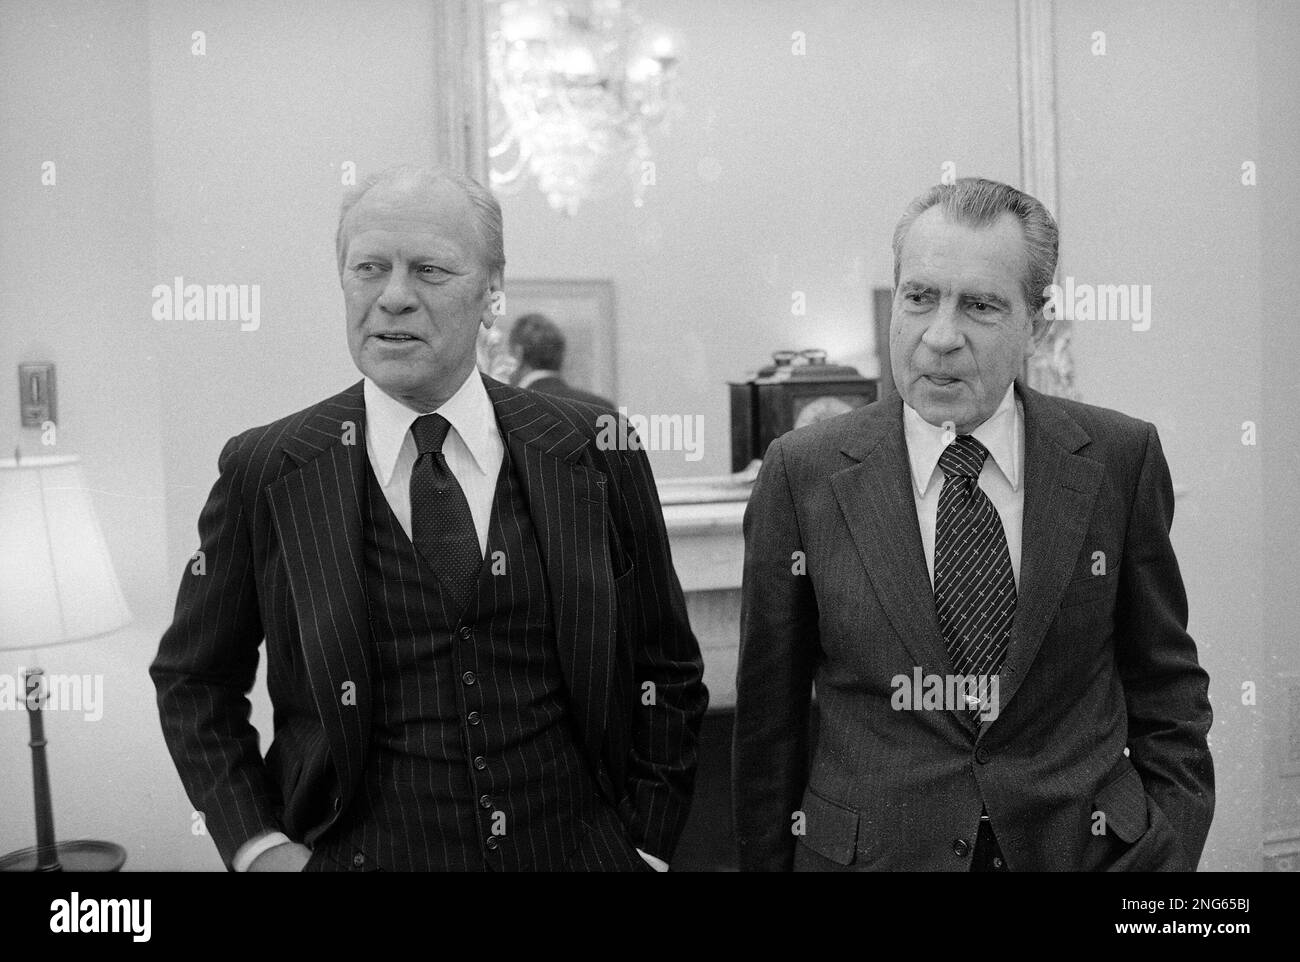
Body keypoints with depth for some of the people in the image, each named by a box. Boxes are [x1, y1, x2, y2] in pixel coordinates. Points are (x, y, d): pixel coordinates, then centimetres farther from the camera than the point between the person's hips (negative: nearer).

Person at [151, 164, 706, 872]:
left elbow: (664, 671, 2)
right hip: (360, 853, 0)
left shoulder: (595, 455, -6)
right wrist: (257, 846, -7)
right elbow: (193, 681, 3)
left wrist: (645, 845, -4)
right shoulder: (264, 473, -7)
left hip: (576, 847, 1)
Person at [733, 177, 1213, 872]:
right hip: (866, 849, -1)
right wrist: (767, 861, -4)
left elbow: (1166, 688, 2)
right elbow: (768, 717, -6)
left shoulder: (1121, 458, -7)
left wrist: (1166, 847, -5)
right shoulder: (802, 473, -11)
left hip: (1086, 845, 2)